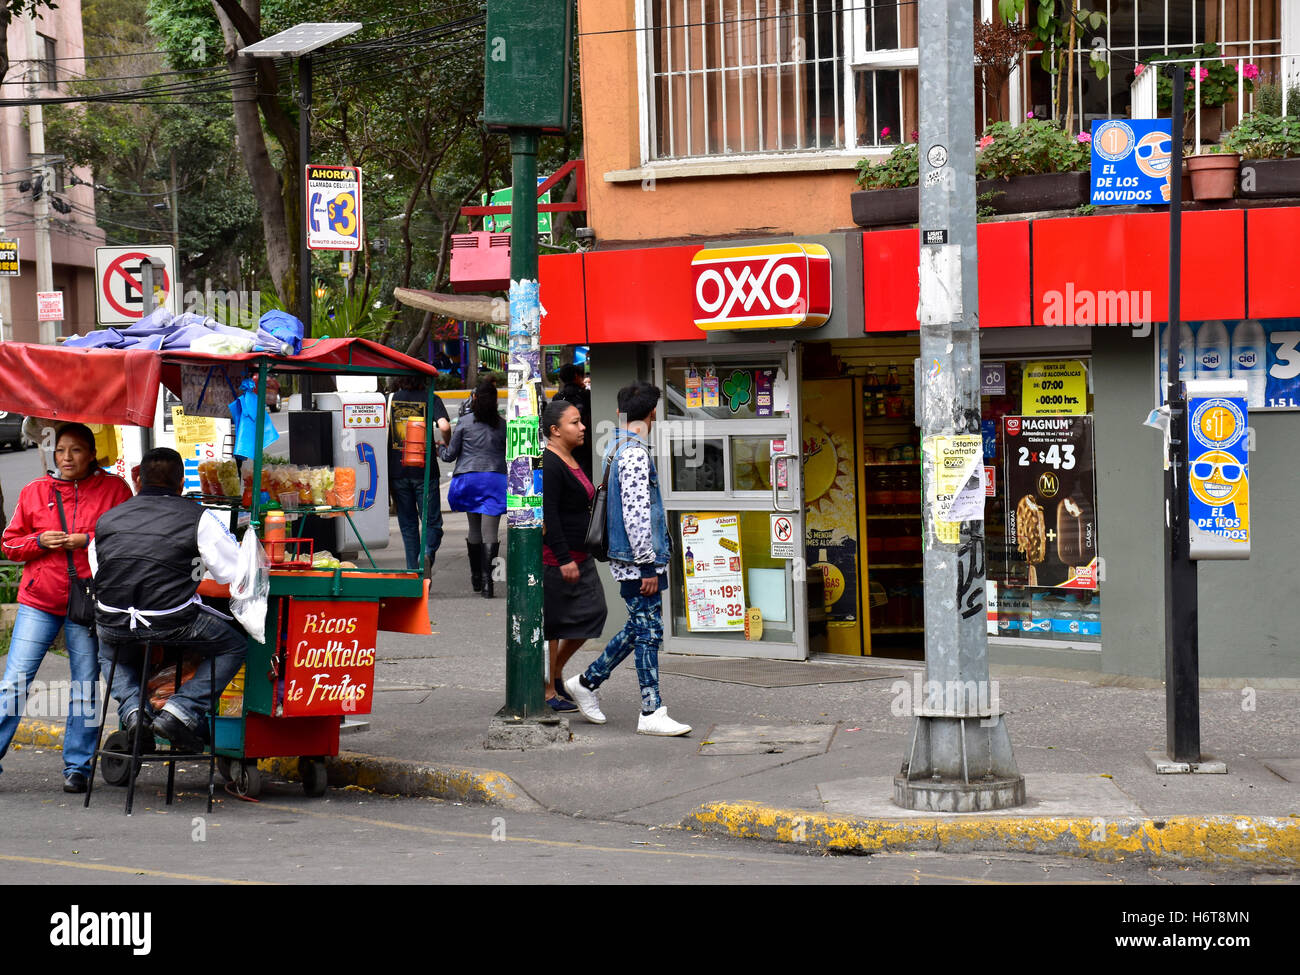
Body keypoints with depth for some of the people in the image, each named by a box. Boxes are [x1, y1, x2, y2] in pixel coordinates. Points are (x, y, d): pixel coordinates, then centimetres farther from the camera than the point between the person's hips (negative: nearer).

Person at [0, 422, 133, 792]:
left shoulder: (114, 489, 4)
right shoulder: (35, 491, 9)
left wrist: (89, 540, -13)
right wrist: (40, 542, -8)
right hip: (39, 599, 1)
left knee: (85, 688, 3)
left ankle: (76, 767, 13)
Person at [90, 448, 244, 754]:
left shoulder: (106, 520, 14)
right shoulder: (199, 518, 1)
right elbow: (235, 571, 3)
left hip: (113, 625, 4)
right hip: (171, 624, -4)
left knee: (108, 653, 39)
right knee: (234, 645, 19)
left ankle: (132, 711, 12)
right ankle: (181, 711, 4)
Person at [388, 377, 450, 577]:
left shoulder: (390, 400, 5)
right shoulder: (431, 399, -2)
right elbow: (444, 427, -18)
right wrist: (444, 444, 4)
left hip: (397, 471, 2)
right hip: (424, 471, -2)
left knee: (408, 525, 12)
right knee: (432, 523, 5)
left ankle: (413, 573, 9)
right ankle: (427, 554, -23)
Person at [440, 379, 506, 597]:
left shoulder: (465, 422, -1)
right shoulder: (502, 425, 2)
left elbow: (450, 455, 3)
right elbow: (510, 455, 8)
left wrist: (439, 449, 24)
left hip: (468, 478, 0)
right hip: (495, 479, 0)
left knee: (474, 529, 15)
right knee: (489, 532, -4)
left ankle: (476, 577, 22)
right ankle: (487, 579, -14)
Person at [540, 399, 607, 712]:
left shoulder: (570, 460, 14)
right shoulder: (549, 465, -17)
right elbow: (549, 514, -22)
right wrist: (563, 559, -25)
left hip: (578, 556, 10)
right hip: (554, 557, -10)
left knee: (592, 613, 7)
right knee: (552, 623, -2)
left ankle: (557, 671, 22)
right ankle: (547, 692, 7)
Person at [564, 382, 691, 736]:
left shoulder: (619, 448, 14)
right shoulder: (635, 454, -17)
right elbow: (636, 514, -22)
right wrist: (648, 565, -20)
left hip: (633, 560, 10)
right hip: (638, 561, -10)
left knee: (640, 629, 16)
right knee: (647, 632, -5)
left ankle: (587, 681, 25)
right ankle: (651, 714, -2)